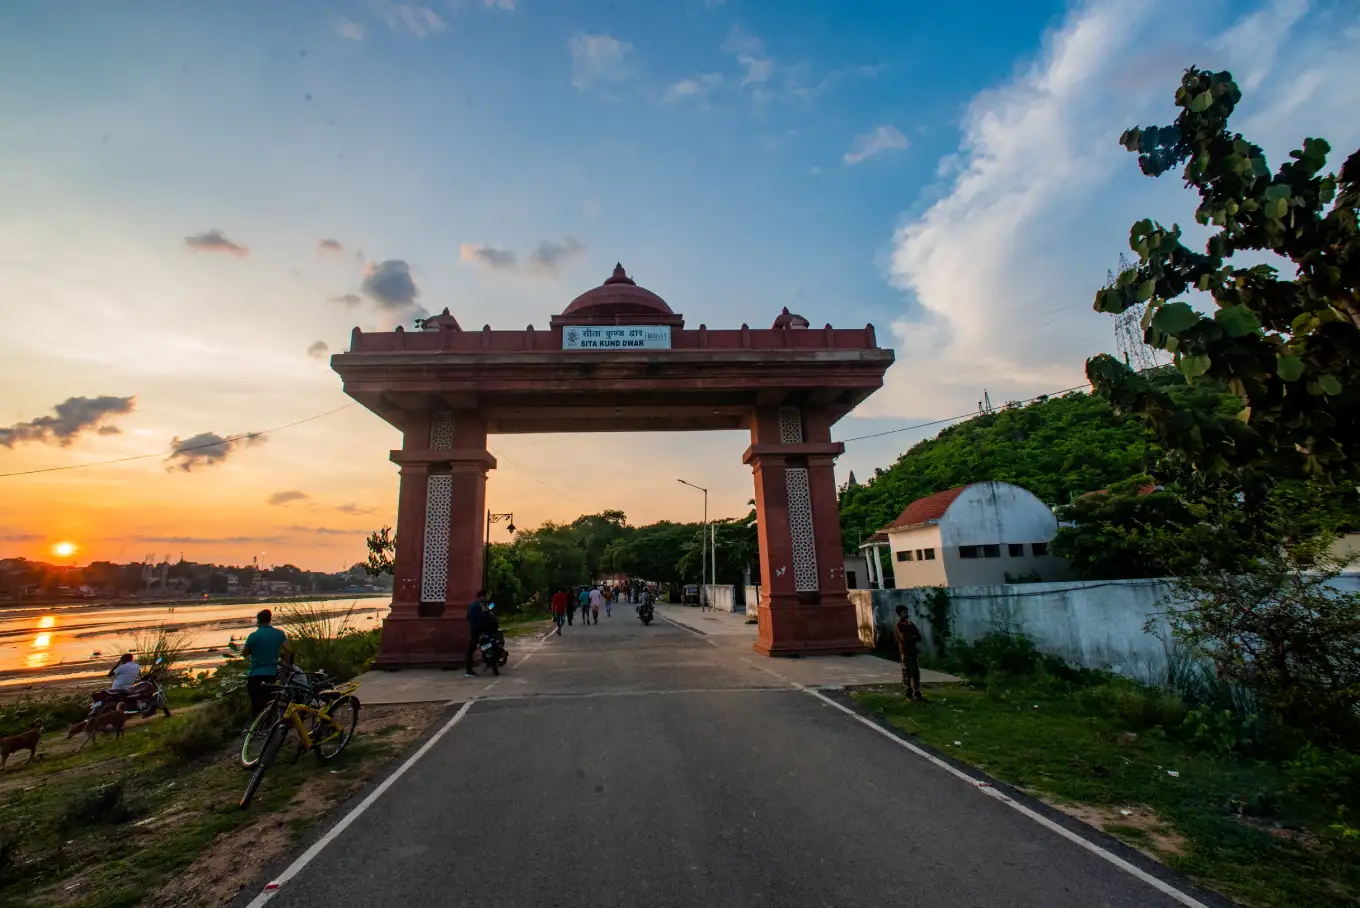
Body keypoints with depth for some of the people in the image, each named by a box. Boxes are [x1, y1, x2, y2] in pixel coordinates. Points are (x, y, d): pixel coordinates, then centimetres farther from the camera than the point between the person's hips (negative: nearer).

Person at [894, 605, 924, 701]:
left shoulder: (911, 624, 12)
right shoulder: (899, 625, -9)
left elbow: (919, 638, 6)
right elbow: (904, 638, -20)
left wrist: (910, 637, -11)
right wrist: (913, 636, -4)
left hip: (913, 651, 7)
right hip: (905, 652, -7)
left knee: (915, 673, 8)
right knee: (907, 674, -3)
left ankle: (916, 693, 14)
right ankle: (909, 694, 3)